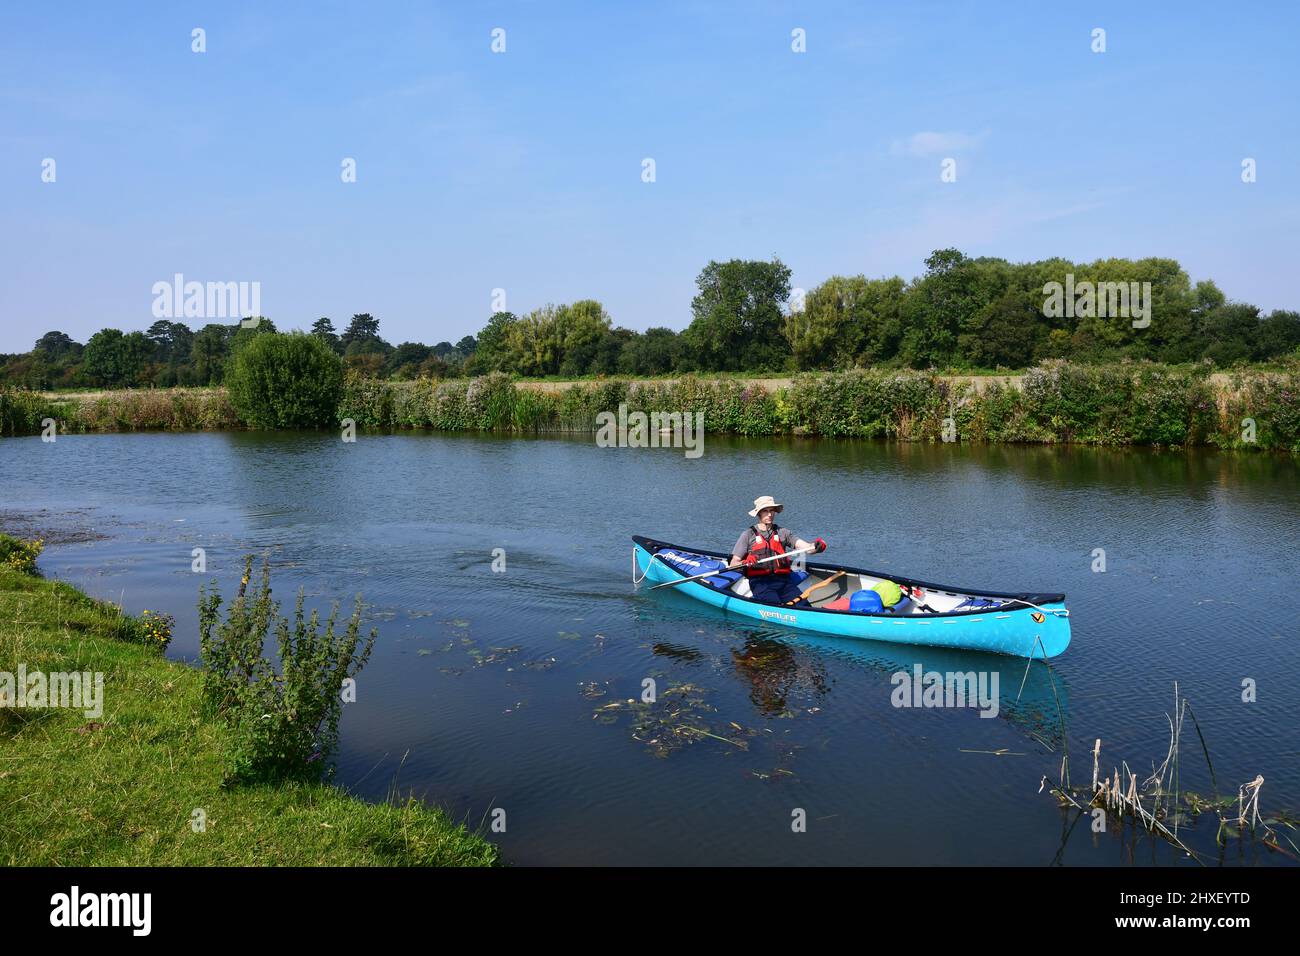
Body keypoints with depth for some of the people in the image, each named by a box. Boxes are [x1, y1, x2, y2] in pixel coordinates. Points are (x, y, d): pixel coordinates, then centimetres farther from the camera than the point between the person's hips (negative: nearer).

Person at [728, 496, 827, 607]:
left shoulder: (782, 532, 16)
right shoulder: (748, 534, 9)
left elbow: (804, 546, 2)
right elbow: (733, 564, 4)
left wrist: (815, 547, -21)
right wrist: (745, 563, -19)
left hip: (783, 580, 3)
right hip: (759, 581, -3)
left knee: (804, 607, -21)